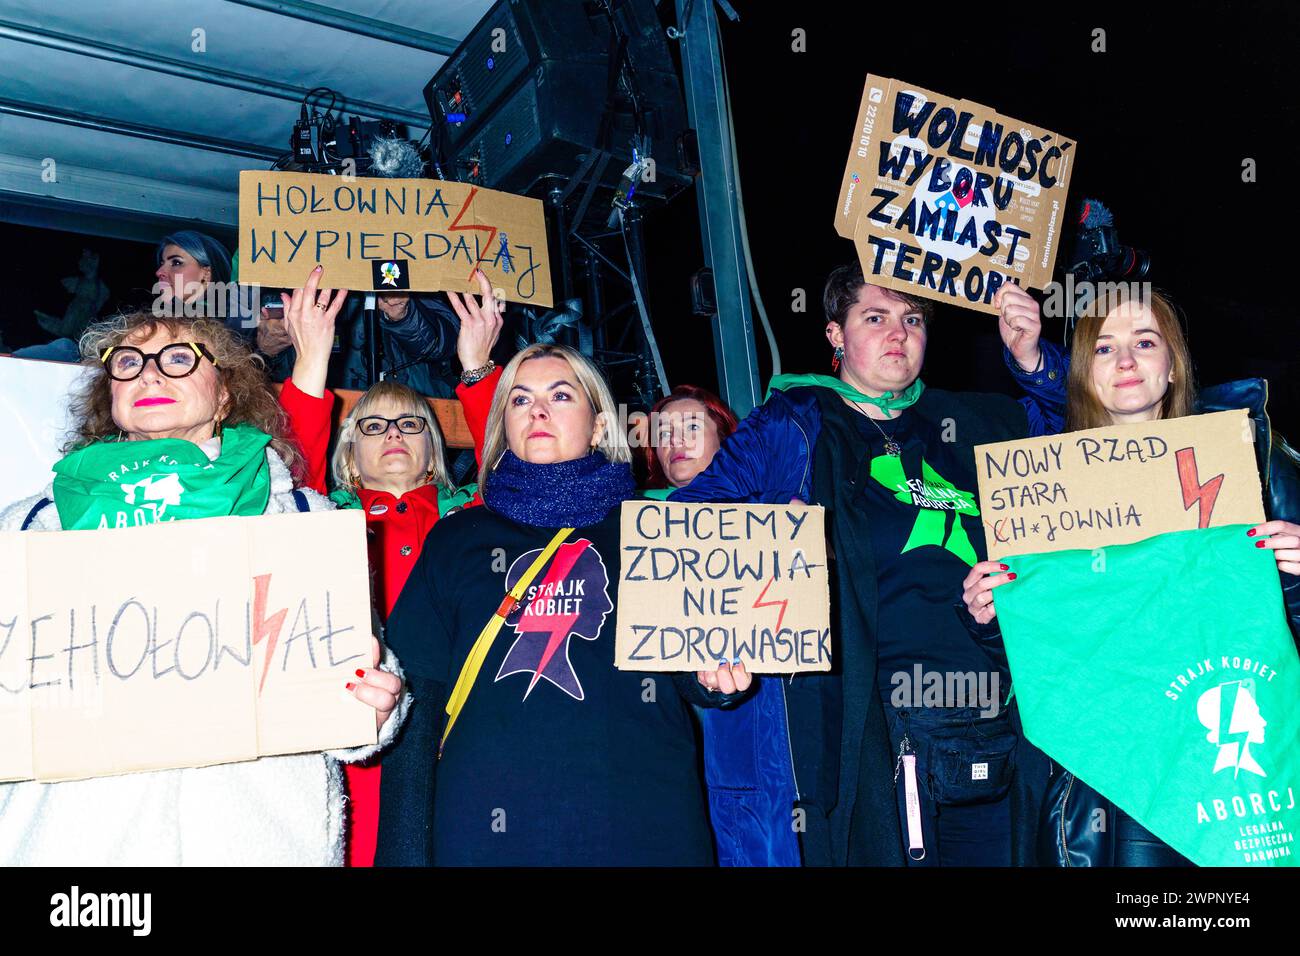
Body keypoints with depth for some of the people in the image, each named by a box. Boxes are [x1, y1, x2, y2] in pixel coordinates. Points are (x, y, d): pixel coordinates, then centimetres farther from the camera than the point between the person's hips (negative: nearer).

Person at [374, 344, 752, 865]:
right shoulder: (458, 540, 10)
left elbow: (688, 676, 10)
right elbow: (417, 702, 5)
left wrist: (715, 676, -14)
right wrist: (405, 850, -2)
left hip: (641, 824, 0)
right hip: (490, 827, 0)